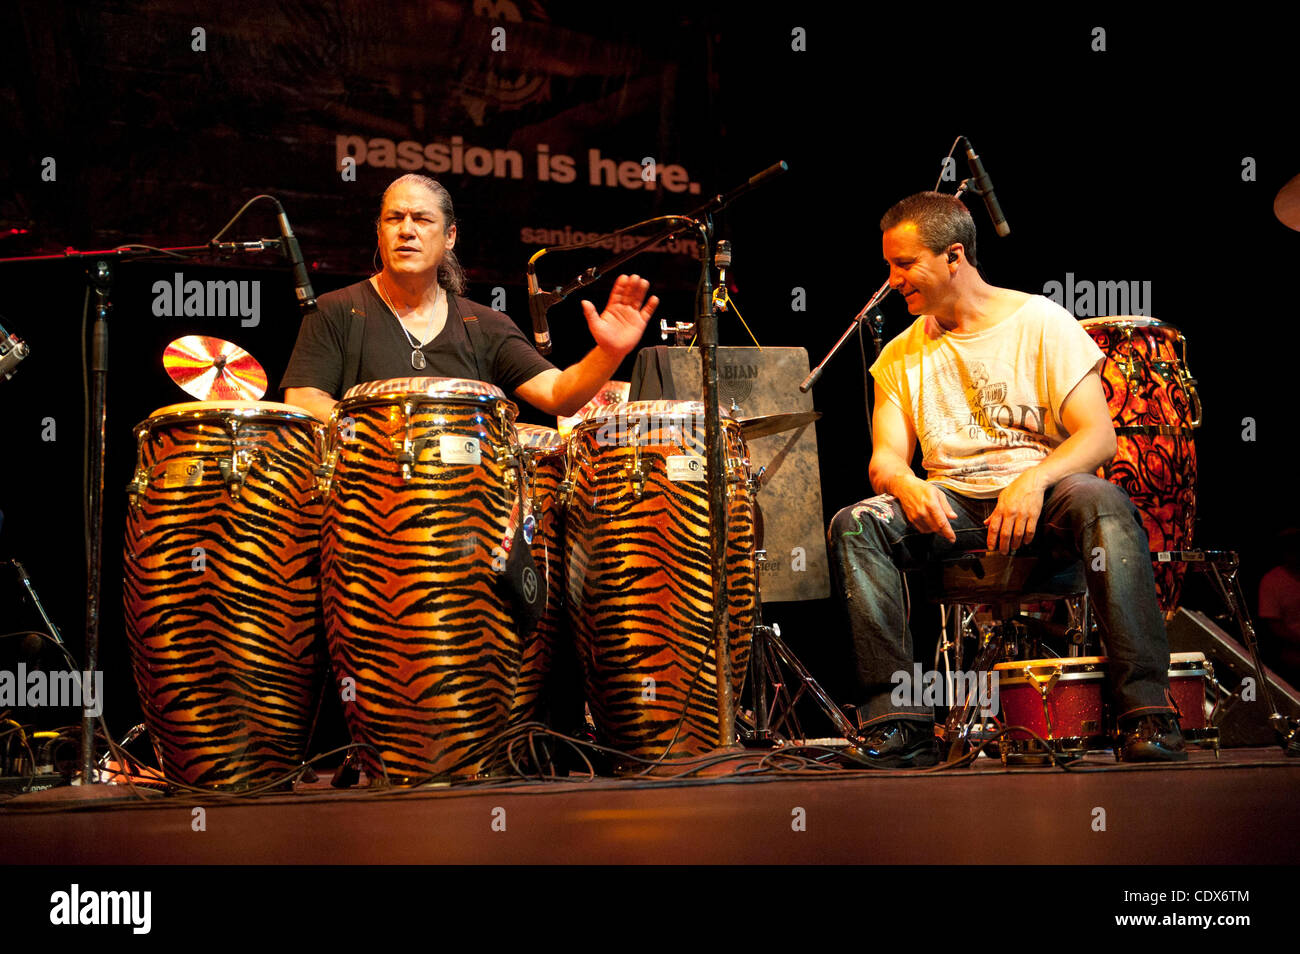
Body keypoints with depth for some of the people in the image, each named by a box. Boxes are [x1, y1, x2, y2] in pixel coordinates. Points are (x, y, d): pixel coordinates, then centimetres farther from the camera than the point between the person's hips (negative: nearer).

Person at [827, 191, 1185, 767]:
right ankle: (898, 720, -29)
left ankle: (1146, 712, -38)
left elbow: (1099, 435, -9)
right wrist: (906, 482, -24)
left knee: (1102, 504, -37)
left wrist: (1033, 482, -28)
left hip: (1043, 496, -3)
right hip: (950, 505, 3)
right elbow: (884, 457, 2)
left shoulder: (1041, 322, -1)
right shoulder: (900, 356, 11)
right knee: (854, 525, -26)